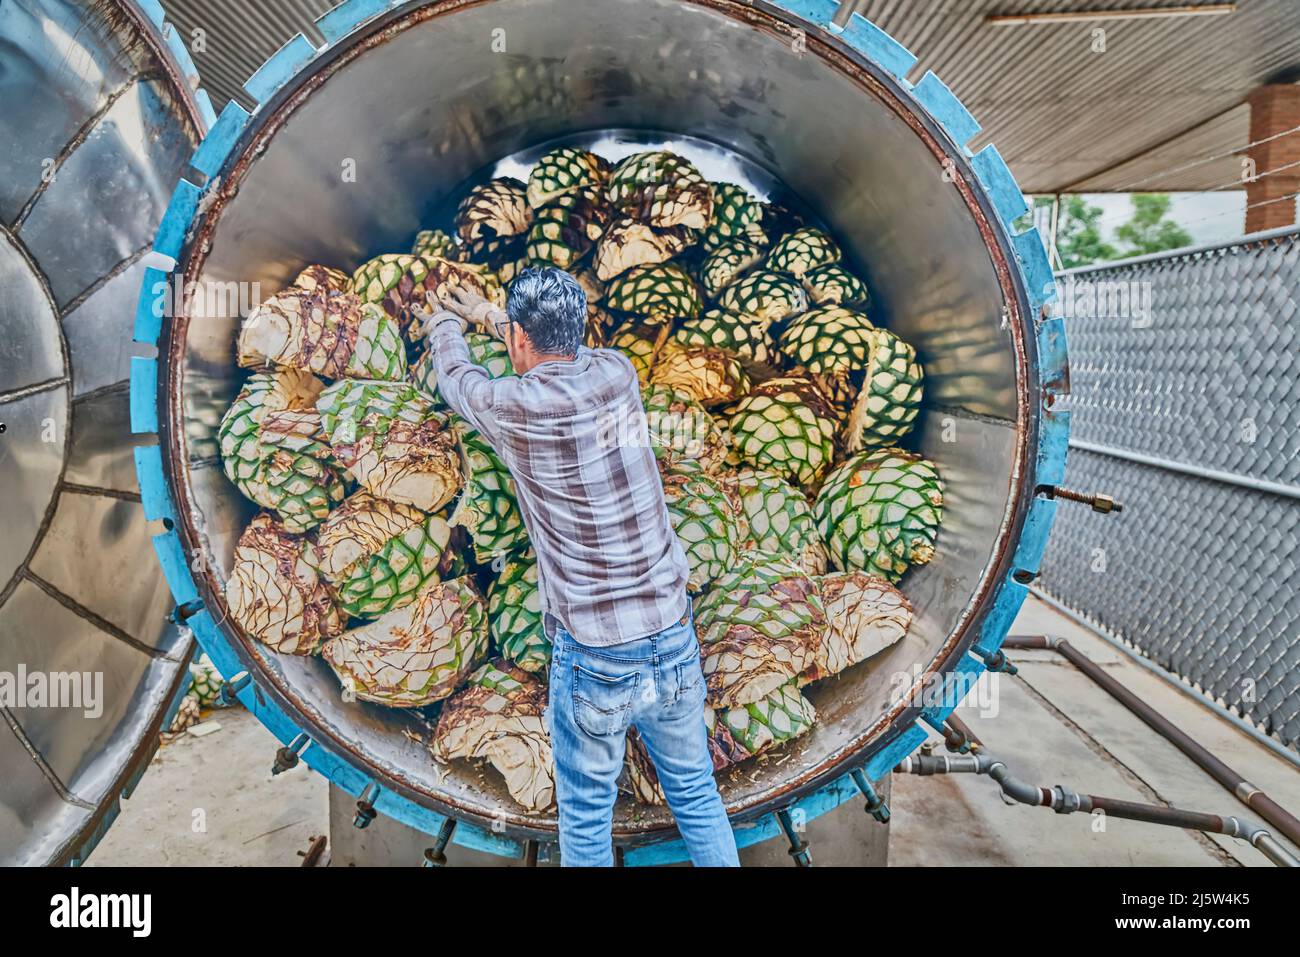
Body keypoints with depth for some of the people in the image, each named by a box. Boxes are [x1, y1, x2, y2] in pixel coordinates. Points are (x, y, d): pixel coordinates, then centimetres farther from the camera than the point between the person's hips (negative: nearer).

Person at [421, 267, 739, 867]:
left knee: (586, 816, 17)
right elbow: (565, 349, 22)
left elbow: (458, 380, 10)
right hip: (674, 643, 5)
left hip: (595, 662, -4)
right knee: (695, 792, 21)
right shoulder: (617, 371, -2)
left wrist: (445, 329, 32)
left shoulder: (517, 406, -14)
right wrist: (488, 315, 38)